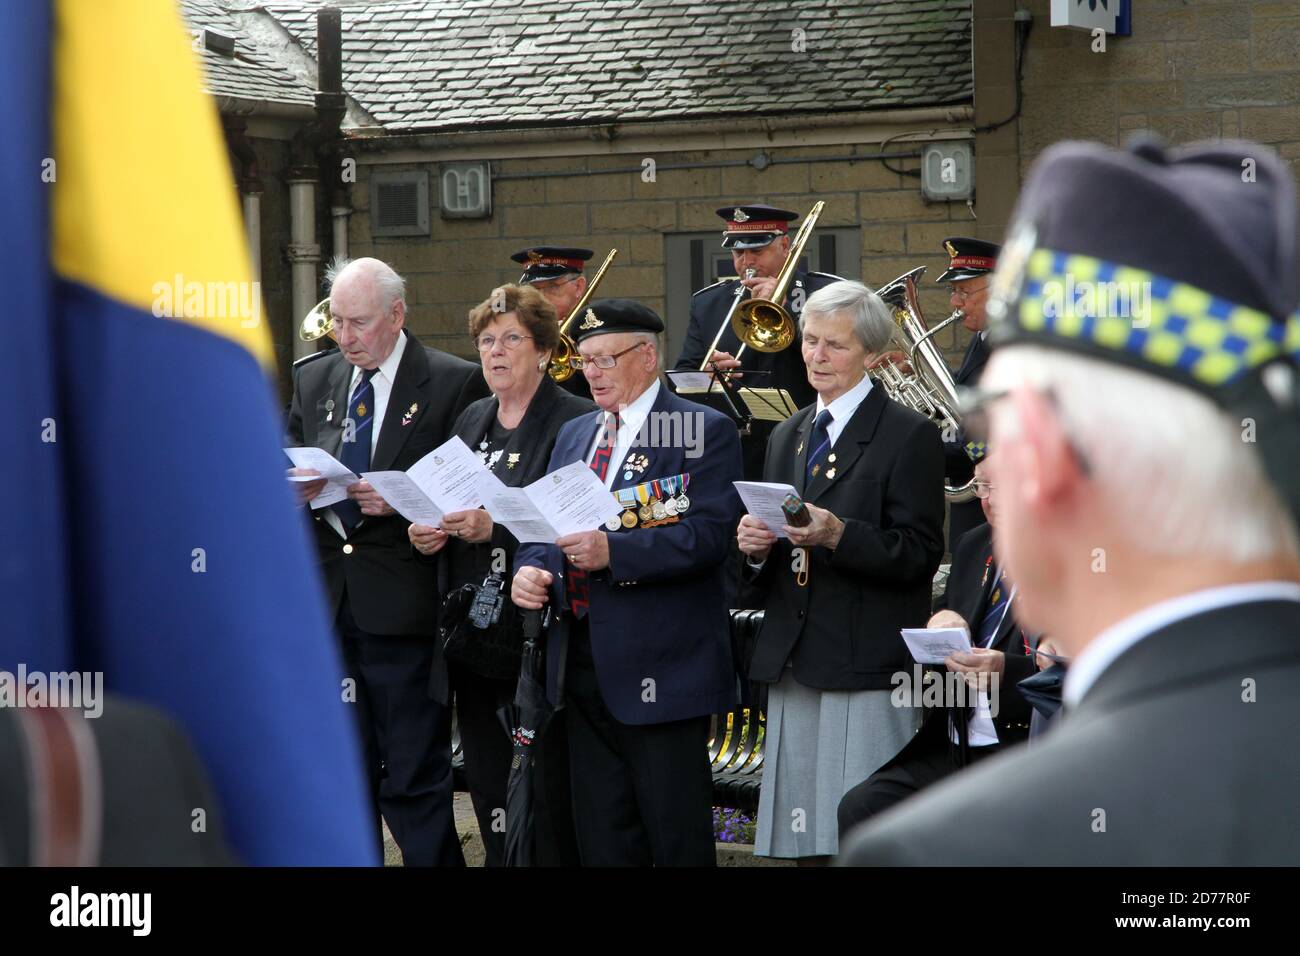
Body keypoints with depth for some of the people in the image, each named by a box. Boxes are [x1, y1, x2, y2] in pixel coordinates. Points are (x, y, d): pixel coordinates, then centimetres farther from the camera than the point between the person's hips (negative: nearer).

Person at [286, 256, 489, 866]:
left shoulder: (455, 383, -3)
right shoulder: (314, 382, 14)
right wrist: (296, 489, -6)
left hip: (403, 606, -5)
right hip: (327, 606, 5)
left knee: (415, 781, -3)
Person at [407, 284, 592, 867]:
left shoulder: (578, 422, -6)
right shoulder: (470, 421, 17)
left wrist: (495, 527, -24)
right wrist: (427, 530, 1)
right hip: (471, 639, 7)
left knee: (551, 802, -5)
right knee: (487, 791, 9)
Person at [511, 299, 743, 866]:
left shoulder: (705, 431, -4)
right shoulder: (574, 435, 19)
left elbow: (708, 534, -16)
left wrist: (613, 552, -27)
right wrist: (531, 569, -2)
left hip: (661, 664, -7)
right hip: (582, 663, 7)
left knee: (678, 838, -2)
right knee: (602, 839, 10)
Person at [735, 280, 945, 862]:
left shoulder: (909, 436, -2)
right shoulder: (788, 436, 19)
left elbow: (920, 553, -10)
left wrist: (838, 535, -24)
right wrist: (754, 546, -2)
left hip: (869, 671, -6)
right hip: (793, 669, 6)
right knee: (804, 842, 6)